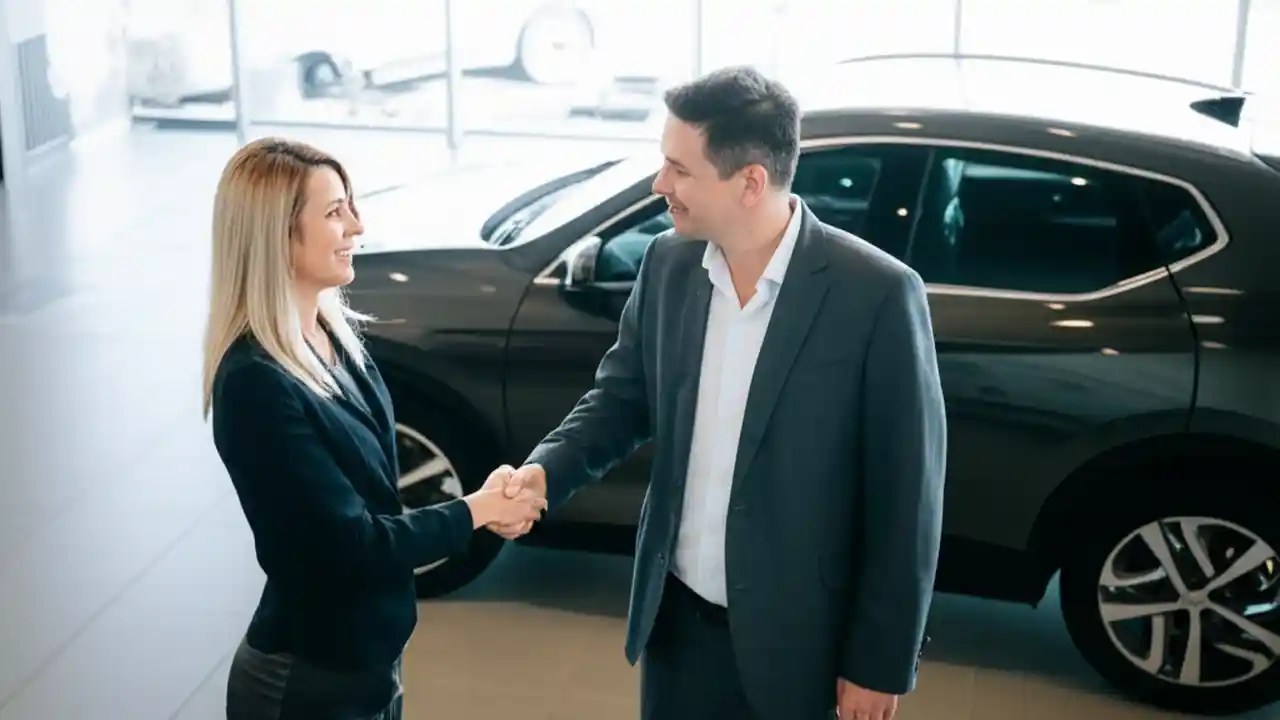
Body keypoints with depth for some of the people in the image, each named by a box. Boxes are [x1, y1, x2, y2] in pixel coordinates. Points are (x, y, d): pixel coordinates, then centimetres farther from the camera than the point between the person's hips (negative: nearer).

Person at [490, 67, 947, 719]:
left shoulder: (876, 294, -18)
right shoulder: (667, 264, -2)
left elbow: (905, 497, -13)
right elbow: (621, 397, 10)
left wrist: (880, 662, -10)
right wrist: (546, 470, -9)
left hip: (796, 641, -4)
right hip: (677, 618, 5)